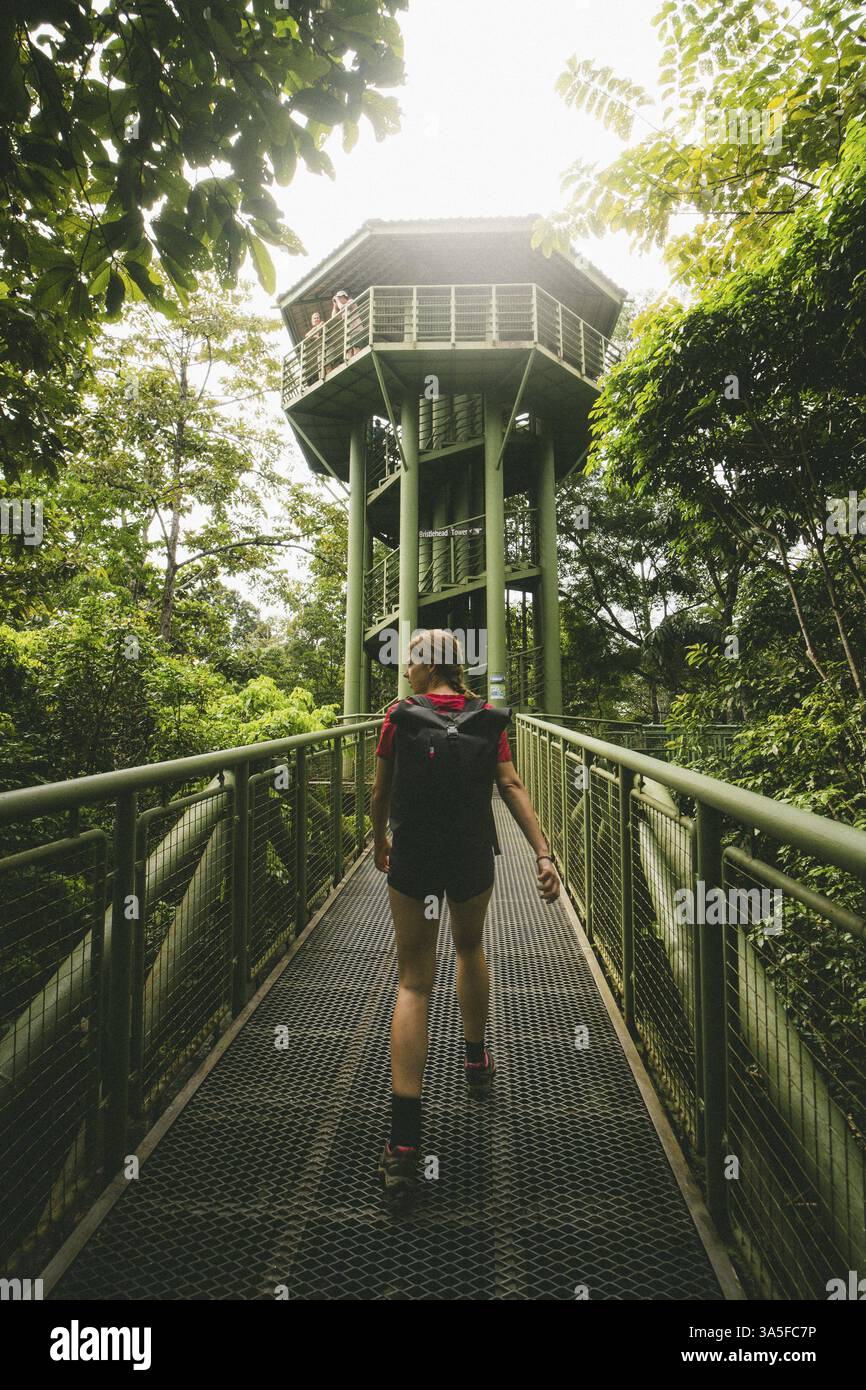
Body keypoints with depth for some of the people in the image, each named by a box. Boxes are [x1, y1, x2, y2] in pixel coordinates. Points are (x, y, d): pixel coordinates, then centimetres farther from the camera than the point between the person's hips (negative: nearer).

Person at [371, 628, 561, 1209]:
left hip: (413, 857, -2)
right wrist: (544, 853, -10)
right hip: (472, 856, 2)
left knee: (414, 982, 5)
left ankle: (405, 1143, 1)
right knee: (470, 949, 28)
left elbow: (381, 793, 3)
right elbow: (511, 784, -8)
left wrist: (380, 840, 20)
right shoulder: (489, 718, 2)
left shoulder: (400, 715, -4)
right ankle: (477, 1060, 48)